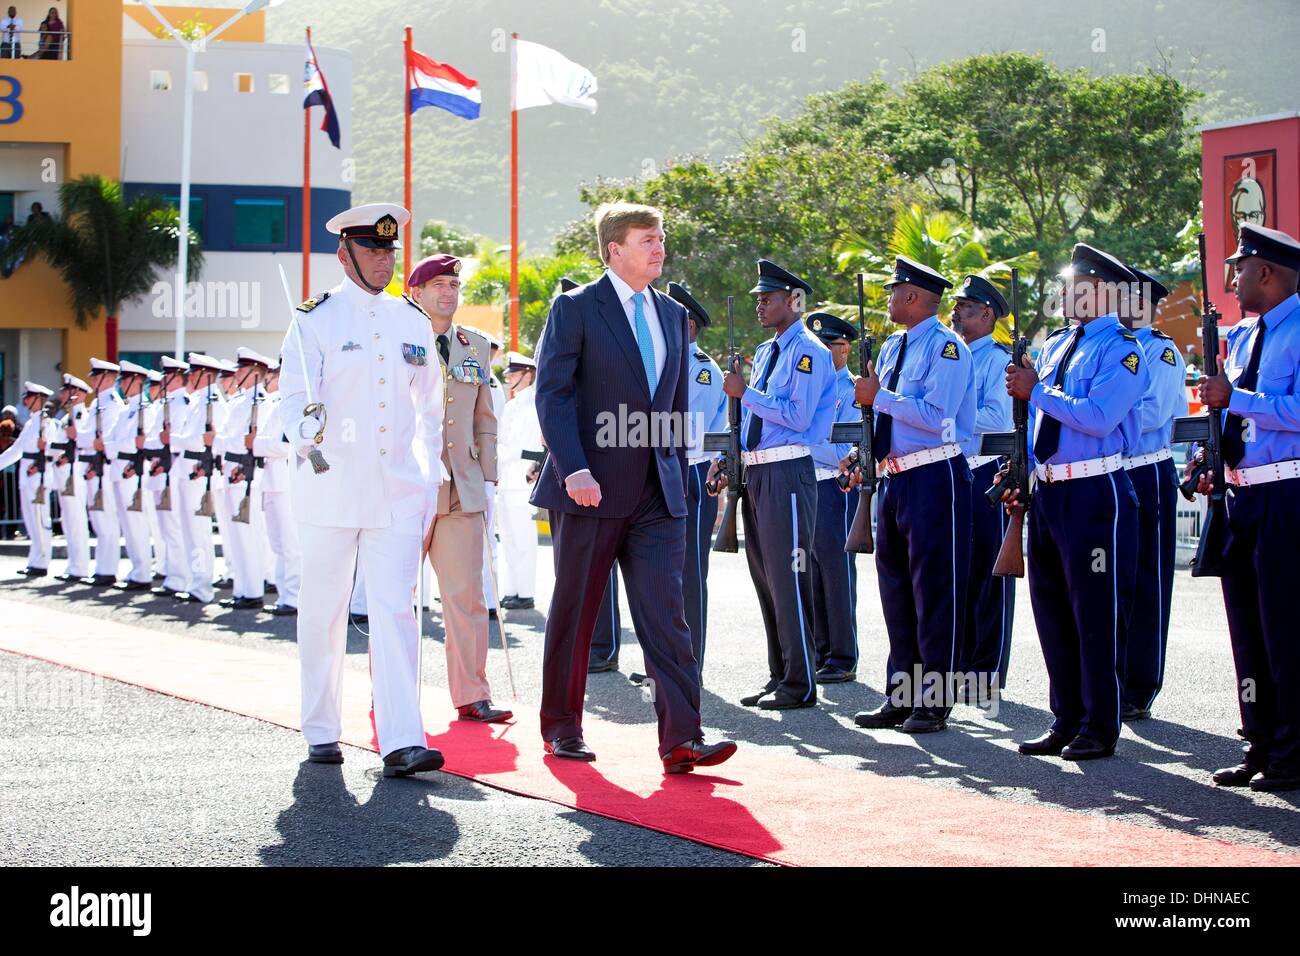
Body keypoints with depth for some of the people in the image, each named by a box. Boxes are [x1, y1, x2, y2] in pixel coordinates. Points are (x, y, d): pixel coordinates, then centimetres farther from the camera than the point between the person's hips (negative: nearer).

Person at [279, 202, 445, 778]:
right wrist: (306, 440, -30)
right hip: (330, 487, -2)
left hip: (399, 491, 2)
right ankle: (321, 732, 21)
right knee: (322, 612, 7)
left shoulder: (414, 323, 12)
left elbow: (430, 409, 20)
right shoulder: (315, 319, 0)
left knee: (396, 610, -8)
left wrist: (429, 482, 17)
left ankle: (401, 742, -13)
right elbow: (294, 397, -9)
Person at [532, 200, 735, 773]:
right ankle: (561, 730, 20)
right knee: (574, 613, 7)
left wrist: (679, 475, 15)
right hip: (591, 489, -4)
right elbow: (552, 394, -10)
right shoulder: (575, 308, -3)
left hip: (657, 491, 4)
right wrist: (573, 471, -21)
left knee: (666, 613, -6)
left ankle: (681, 741, -12)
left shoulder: (672, 316, 14)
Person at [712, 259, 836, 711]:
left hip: (787, 474, -9)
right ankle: (779, 677, 20)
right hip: (756, 474, 9)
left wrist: (745, 392, -15)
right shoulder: (765, 352, 18)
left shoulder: (809, 352, -9)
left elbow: (798, 417, -19)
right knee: (764, 577, 12)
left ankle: (800, 685, -4)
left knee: (788, 576, -8)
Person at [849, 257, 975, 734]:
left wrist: (880, 396, -17)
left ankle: (934, 700, 1)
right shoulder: (891, 348, 17)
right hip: (894, 477, 9)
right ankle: (900, 696, 19)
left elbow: (936, 415, -22)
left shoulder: (946, 347, -10)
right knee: (895, 587, 12)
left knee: (935, 589, -4)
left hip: (933, 479, -9)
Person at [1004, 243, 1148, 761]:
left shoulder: (1122, 349, -9)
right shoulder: (1055, 346, 16)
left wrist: (1037, 391, -16)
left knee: (1095, 612, -3)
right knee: (1052, 610, 12)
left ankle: (1099, 728, 5)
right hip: (1049, 491, 8)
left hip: (1095, 492, -8)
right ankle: (1066, 722, 21)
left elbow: (1098, 418, -22)